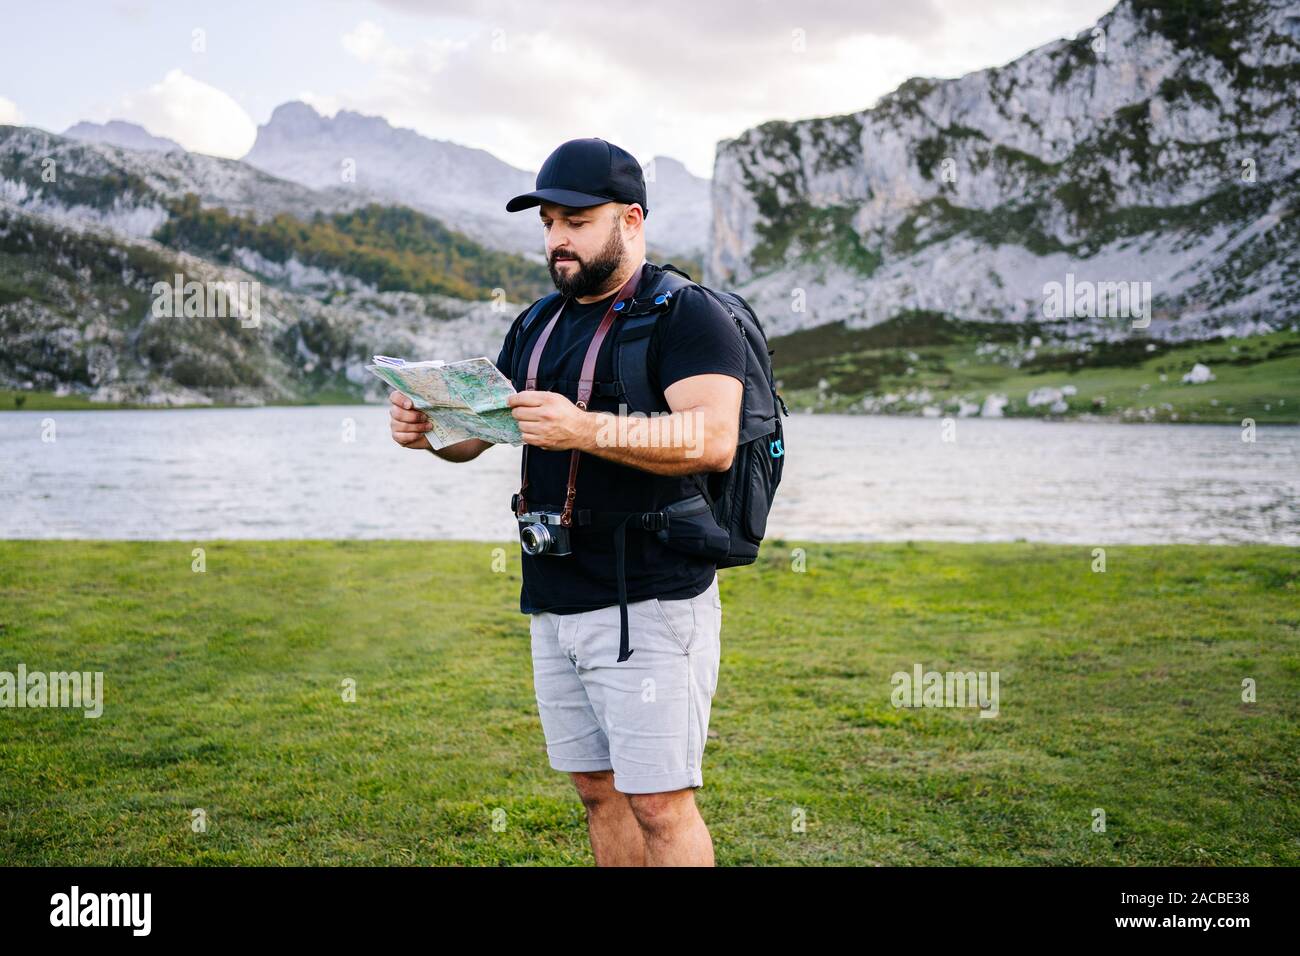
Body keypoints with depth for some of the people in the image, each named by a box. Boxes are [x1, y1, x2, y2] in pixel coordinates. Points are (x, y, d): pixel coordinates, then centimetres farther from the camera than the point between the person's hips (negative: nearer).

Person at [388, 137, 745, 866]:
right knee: (599, 793, 13)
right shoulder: (537, 327, 17)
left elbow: (714, 438, -22)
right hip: (554, 605, 7)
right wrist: (428, 427, -8)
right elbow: (475, 429, 16)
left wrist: (589, 431, -34)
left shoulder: (687, 315, -7)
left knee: (659, 805, -5)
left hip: (651, 606, -7)